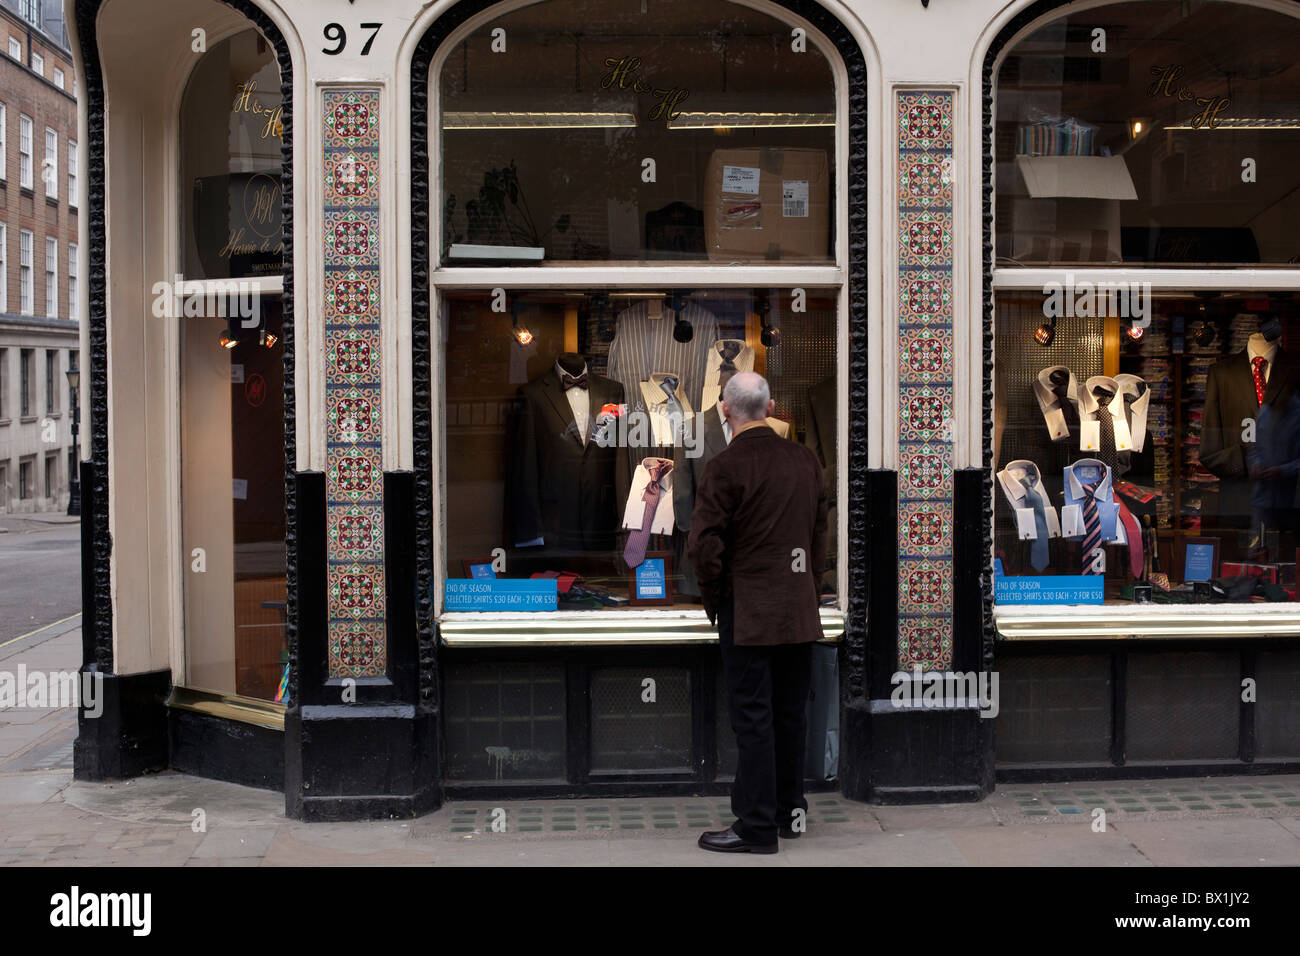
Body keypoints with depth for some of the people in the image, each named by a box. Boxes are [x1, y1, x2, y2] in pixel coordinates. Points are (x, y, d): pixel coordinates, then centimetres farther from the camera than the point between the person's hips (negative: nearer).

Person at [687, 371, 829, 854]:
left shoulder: (725, 466, -13)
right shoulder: (806, 460, 6)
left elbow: (704, 542, -16)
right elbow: (820, 531, 13)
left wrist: (712, 596, -1)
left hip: (748, 612, -6)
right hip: (800, 610, 6)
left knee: (753, 717, -1)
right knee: (789, 712, 16)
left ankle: (757, 825, 3)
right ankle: (791, 809, 27)